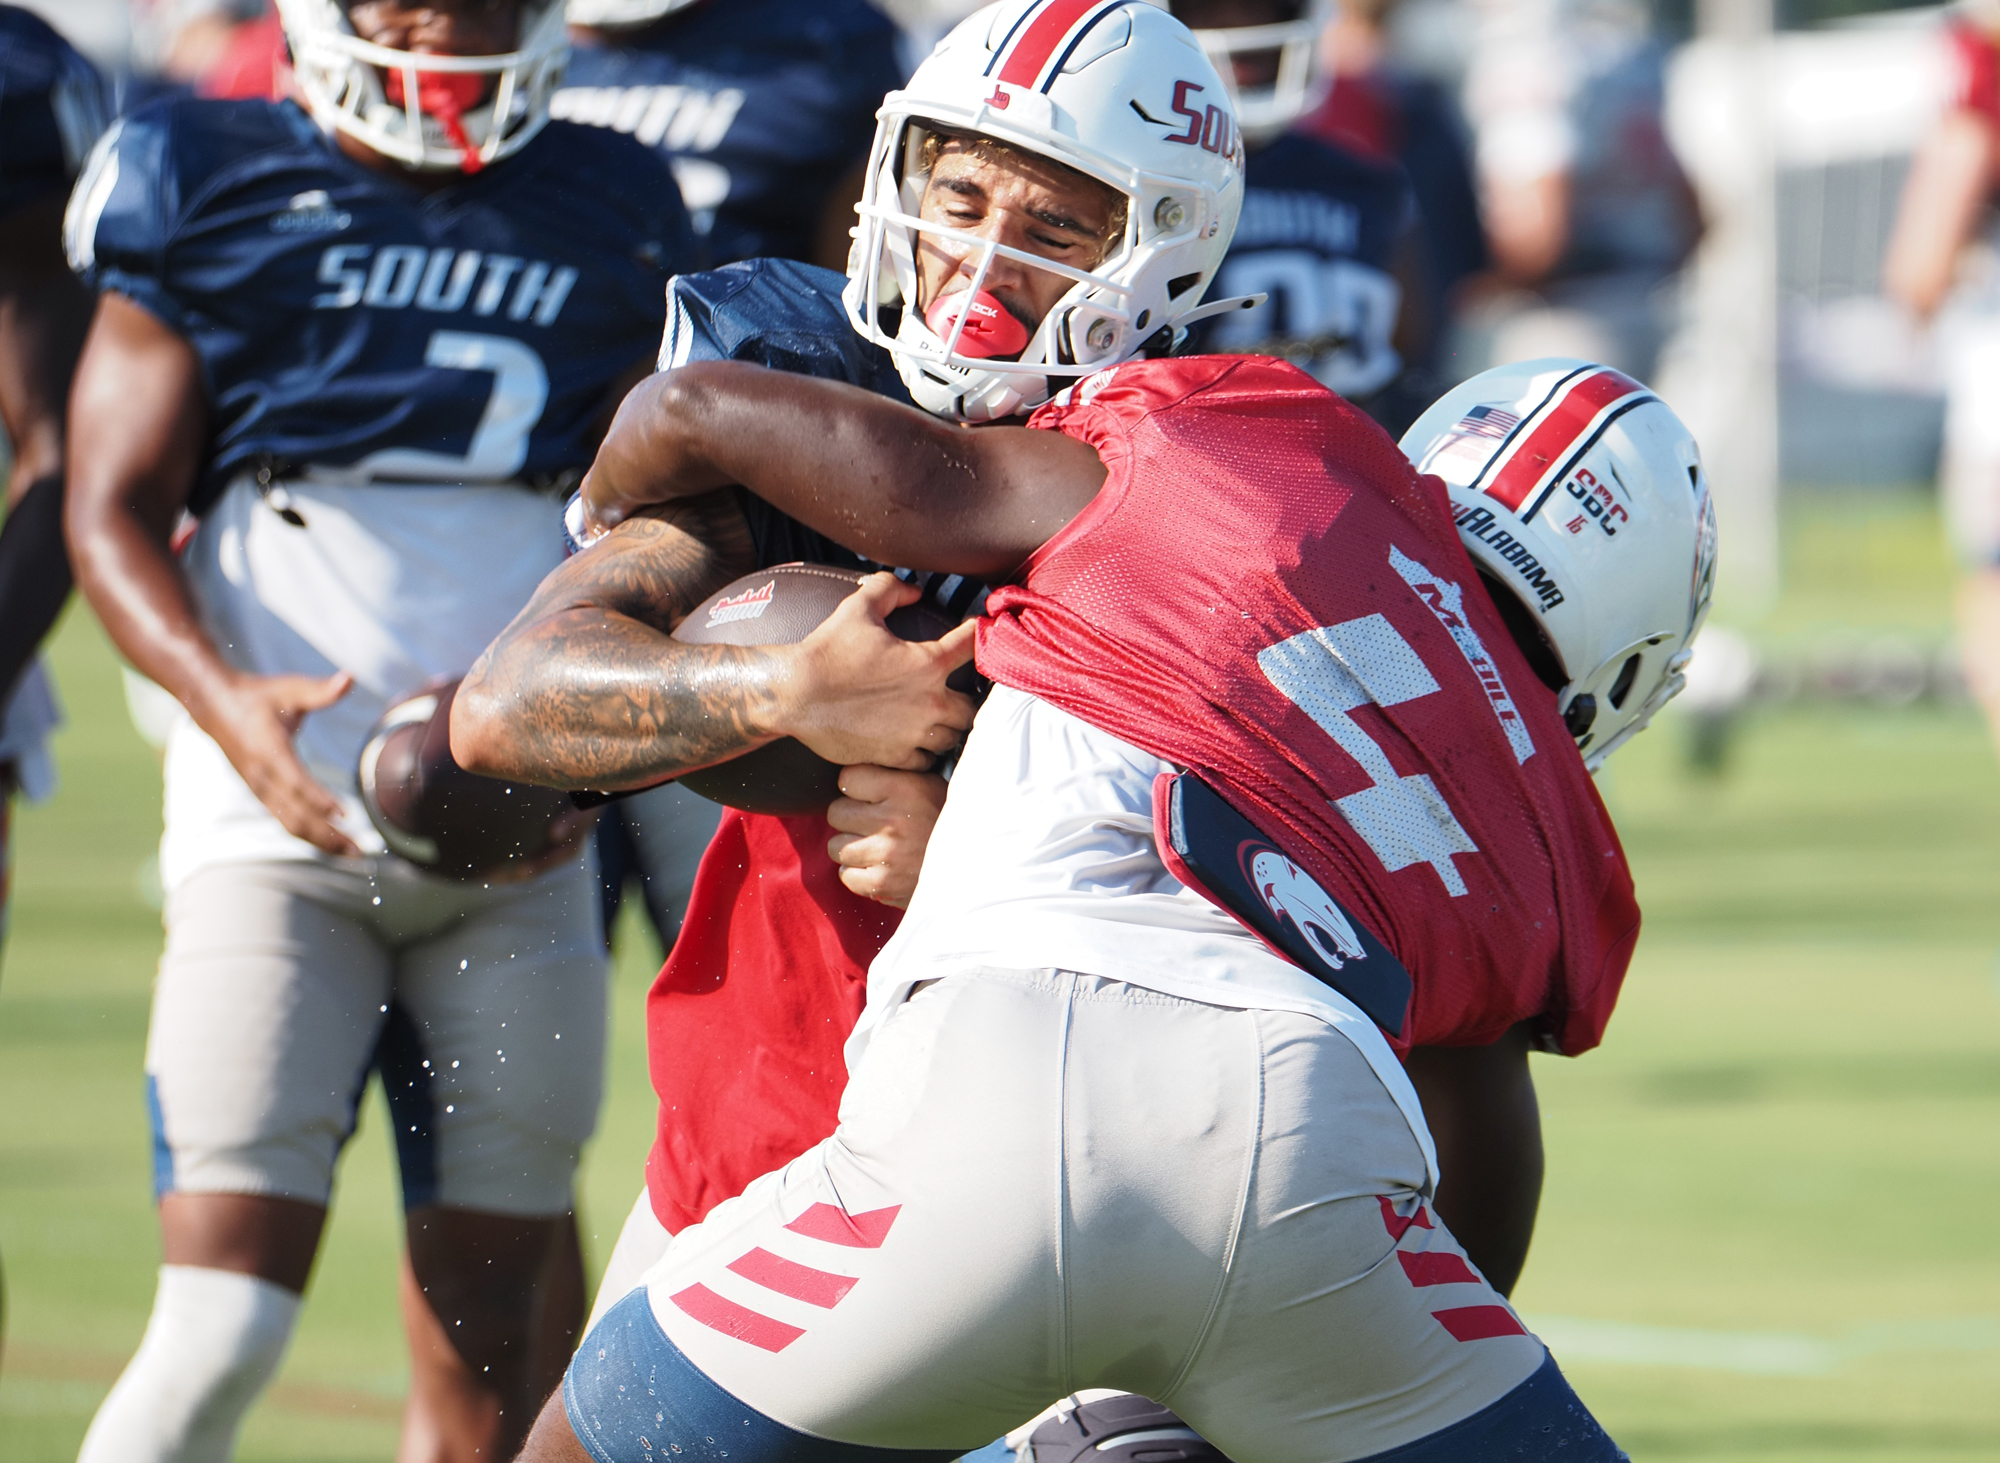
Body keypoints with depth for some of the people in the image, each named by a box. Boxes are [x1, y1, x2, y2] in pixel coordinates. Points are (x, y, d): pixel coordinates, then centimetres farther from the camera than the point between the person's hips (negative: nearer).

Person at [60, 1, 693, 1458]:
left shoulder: (609, 217, 11)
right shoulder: (208, 190, 1)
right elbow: (114, 512, -3)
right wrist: (225, 698, -20)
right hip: (282, 814, -3)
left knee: (489, 1321, 3)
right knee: (222, 1324, -14)